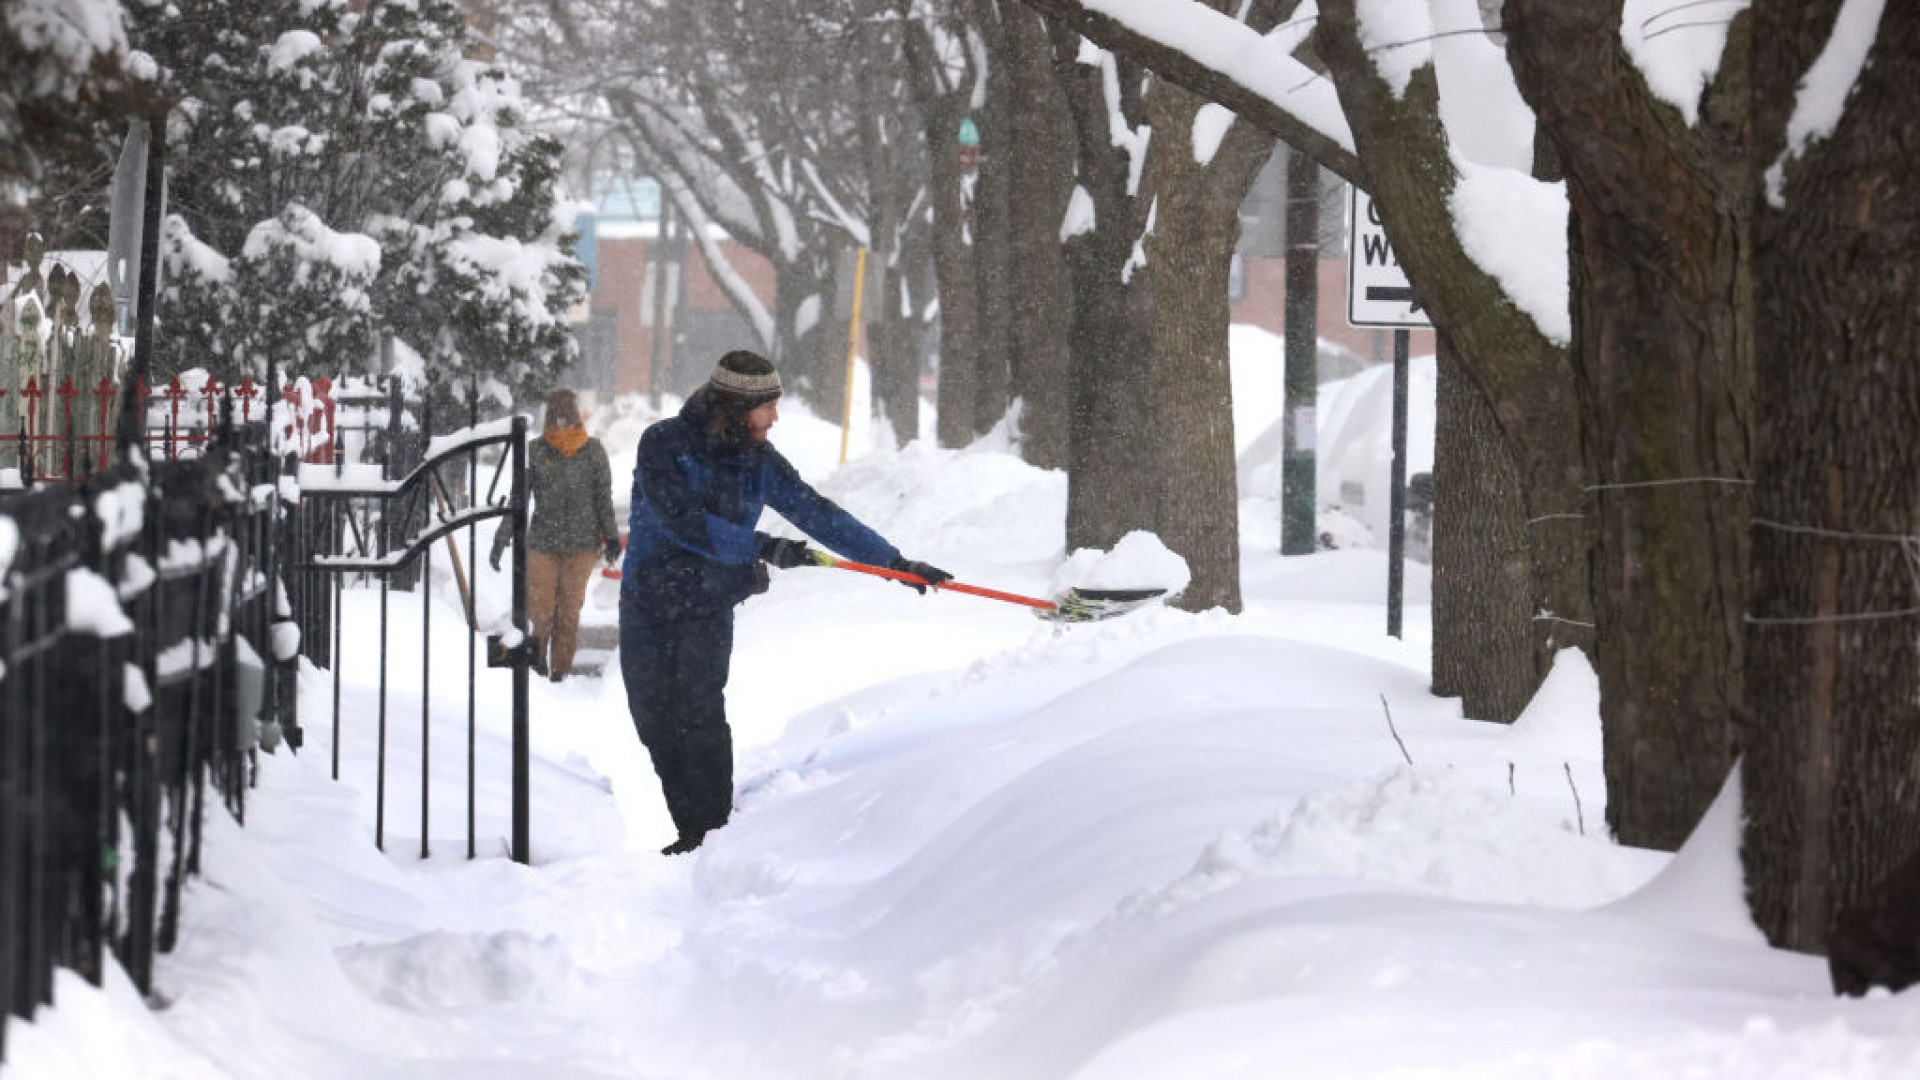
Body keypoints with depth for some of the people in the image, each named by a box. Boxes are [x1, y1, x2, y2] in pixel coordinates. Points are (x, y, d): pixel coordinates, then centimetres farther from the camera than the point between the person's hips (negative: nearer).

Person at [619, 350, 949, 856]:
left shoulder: (757, 458, 1)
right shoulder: (664, 444, -13)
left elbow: (815, 512, 5)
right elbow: (683, 520, -23)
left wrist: (894, 561, 3)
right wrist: (763, 548, -24)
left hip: (710, 606, 1)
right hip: (648, 605, -1)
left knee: (699, 713, -17)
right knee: (655, 722, 2)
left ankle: (715, 830, -13)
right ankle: (691, 832, 13)